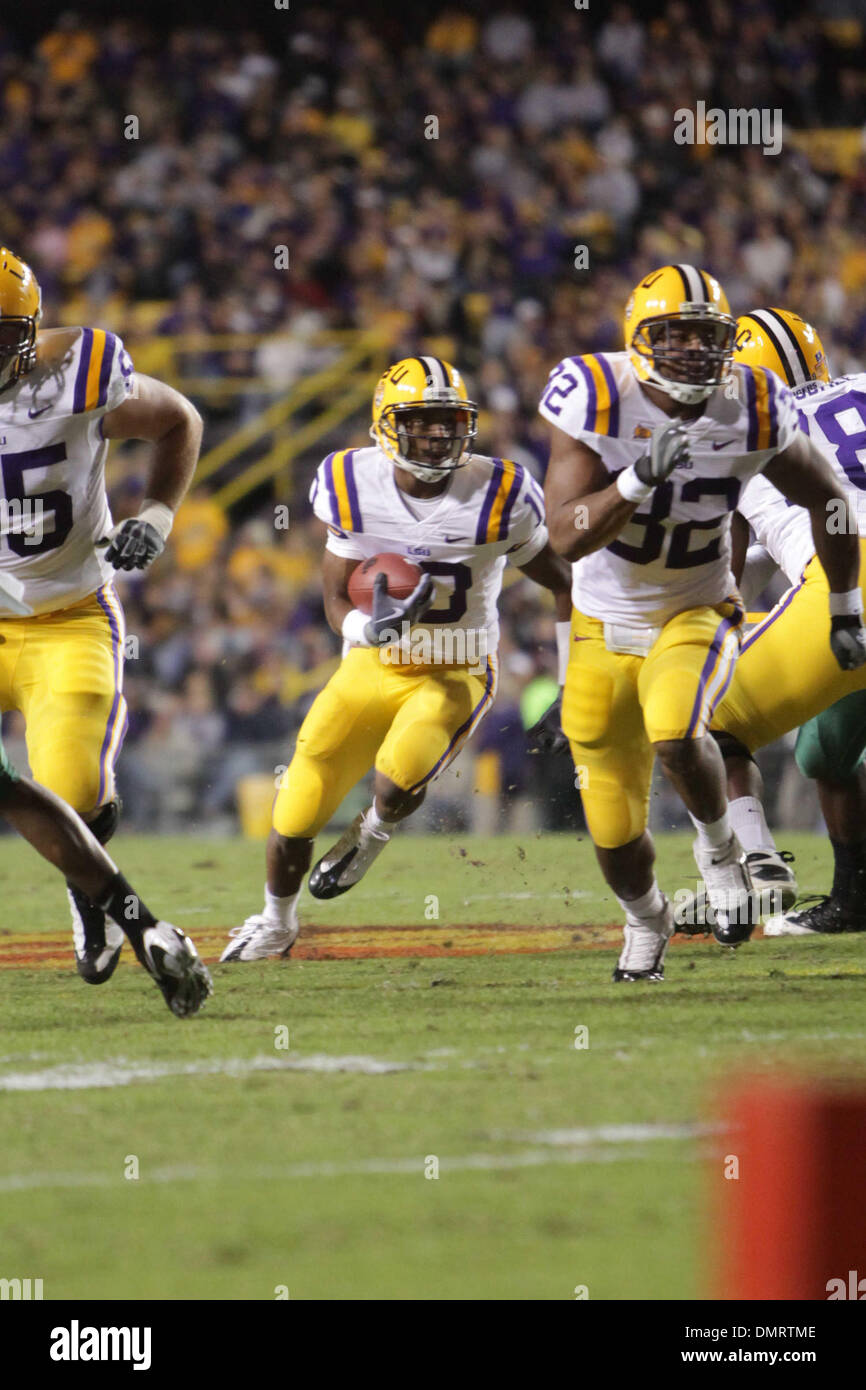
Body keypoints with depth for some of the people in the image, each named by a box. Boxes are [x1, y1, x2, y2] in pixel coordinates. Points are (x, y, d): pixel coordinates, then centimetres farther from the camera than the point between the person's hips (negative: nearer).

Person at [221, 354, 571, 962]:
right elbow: (338, 604, -3)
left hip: (456, 676, -2)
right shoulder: (354, 487, -10)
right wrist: (373, 625, -28)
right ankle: (276, 922, 32)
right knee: (297, 814, 0)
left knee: (397, 784, -30)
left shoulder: (497, 496, -15)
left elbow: (565, 587, -2)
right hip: (373, 667, 2)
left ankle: (375, 832, 10)